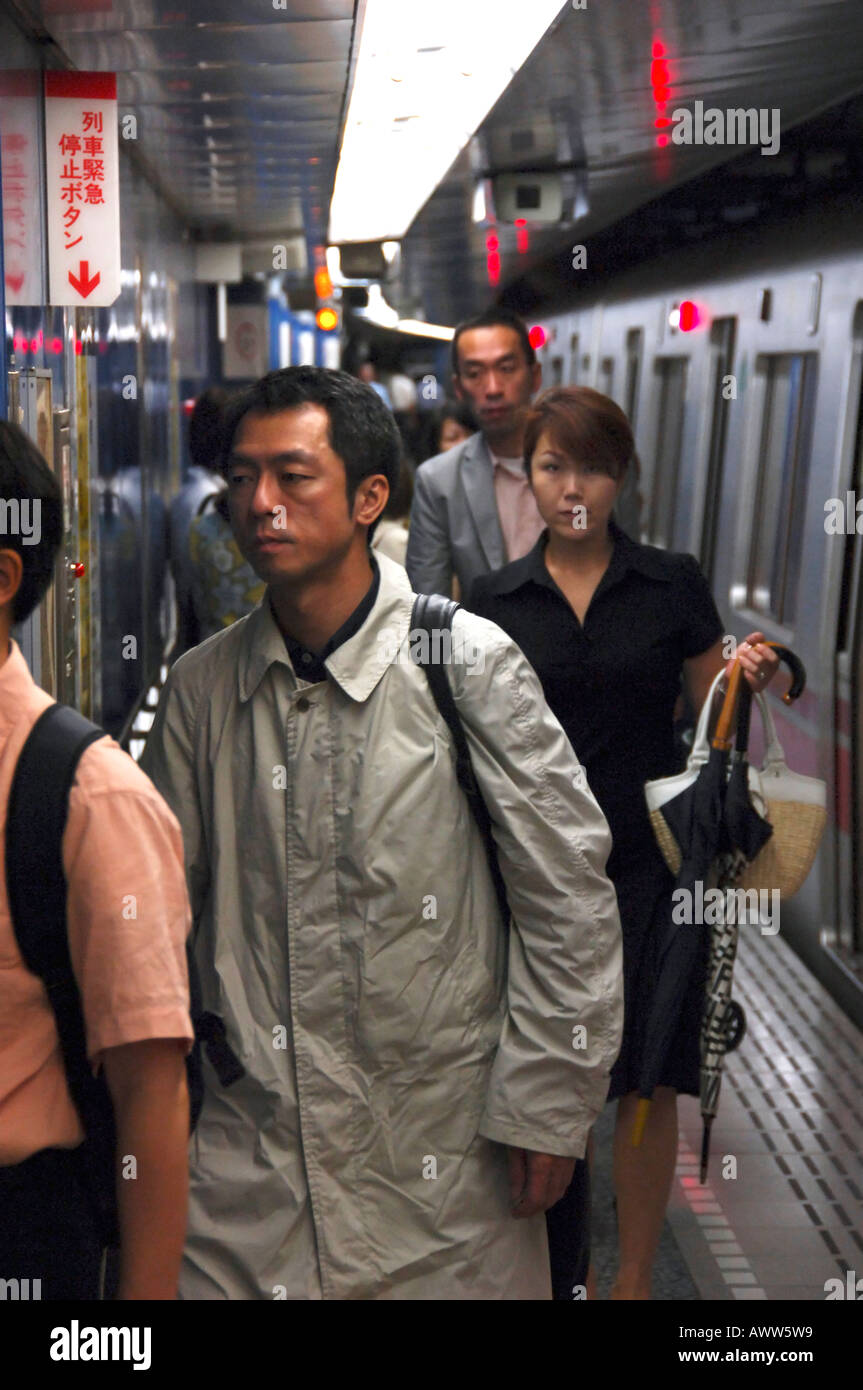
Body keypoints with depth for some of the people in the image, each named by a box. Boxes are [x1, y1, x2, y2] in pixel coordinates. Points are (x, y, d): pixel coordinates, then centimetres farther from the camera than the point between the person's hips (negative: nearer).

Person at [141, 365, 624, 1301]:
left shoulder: (468, 662, -9)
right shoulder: (201, 686, 1)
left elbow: (570, 900, -6)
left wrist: (547, 1108, -6)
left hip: (444, 1152, -2)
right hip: (247, 1152, 3)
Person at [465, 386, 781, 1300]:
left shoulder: (673, 585, 0)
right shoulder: (495, 601, 3)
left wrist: (749, 682, -14)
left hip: (646, 867, -1)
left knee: (647, 1087, 6)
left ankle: (635, 1276, 26)